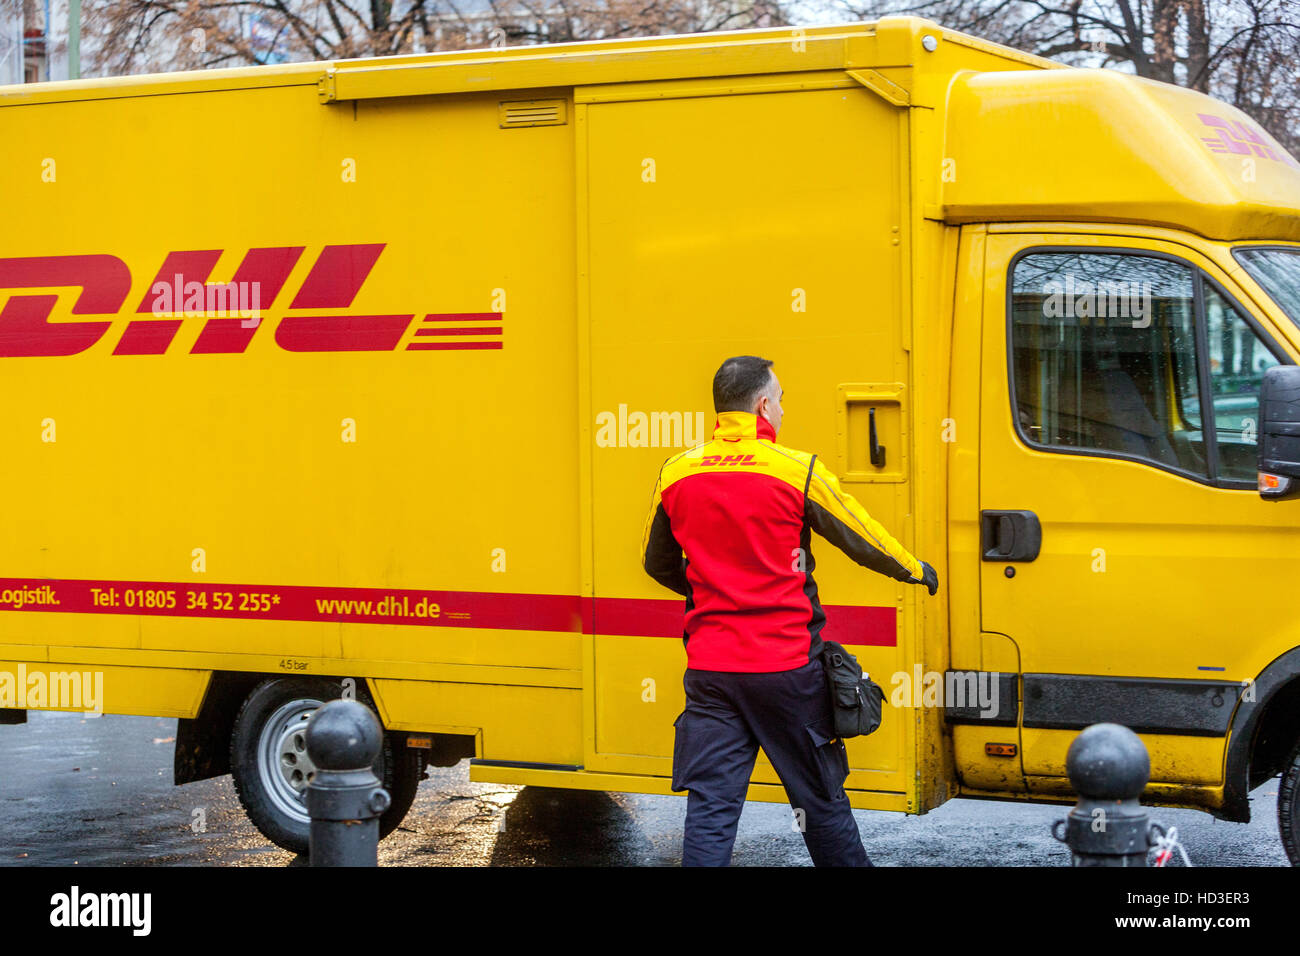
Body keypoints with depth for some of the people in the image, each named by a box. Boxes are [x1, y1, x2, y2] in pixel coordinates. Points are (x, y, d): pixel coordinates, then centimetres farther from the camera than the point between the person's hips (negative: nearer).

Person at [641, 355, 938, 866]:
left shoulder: (675, 474, 3)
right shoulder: (797, 470, -7)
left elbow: (658, 564, 17)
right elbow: (862, 539, 4)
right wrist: (915, 569, 23)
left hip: (709, 667, 3)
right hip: (785, 667, -3)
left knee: (710, 805, 2)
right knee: (820, 799, 11)